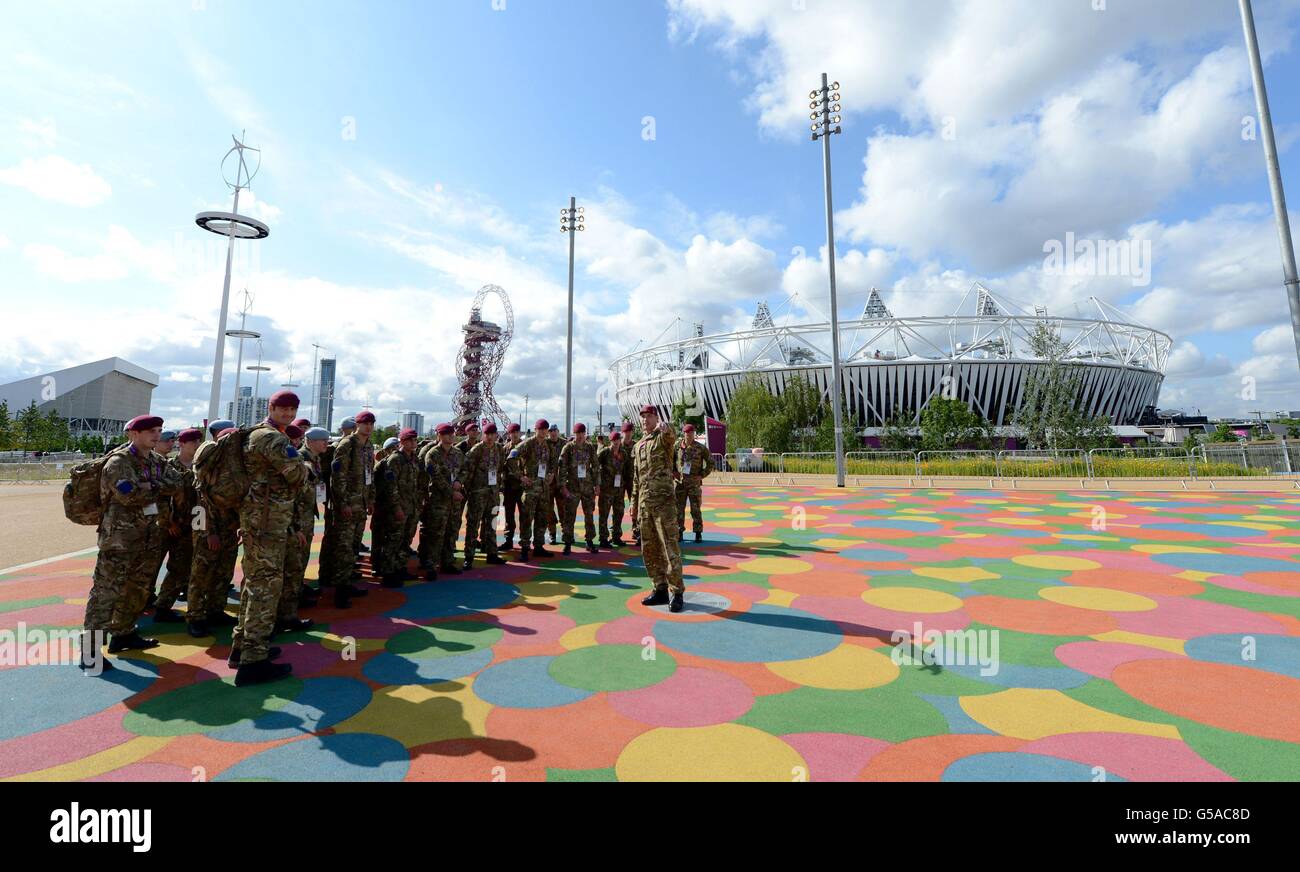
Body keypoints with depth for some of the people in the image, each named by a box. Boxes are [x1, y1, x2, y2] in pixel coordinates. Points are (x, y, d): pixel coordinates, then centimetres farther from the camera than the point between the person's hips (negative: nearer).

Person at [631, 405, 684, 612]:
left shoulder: (662, 438, -3)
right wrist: (634, 504, 19)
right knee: (649, 549, 10)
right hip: (644, 504, 7)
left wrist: (666, 427, -54)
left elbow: (669, 434, -30)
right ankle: (660, 589, 21)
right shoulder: (638, 446, 18)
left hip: (663, 501, -7)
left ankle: (677, 592, 4)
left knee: (670, 548, -5)